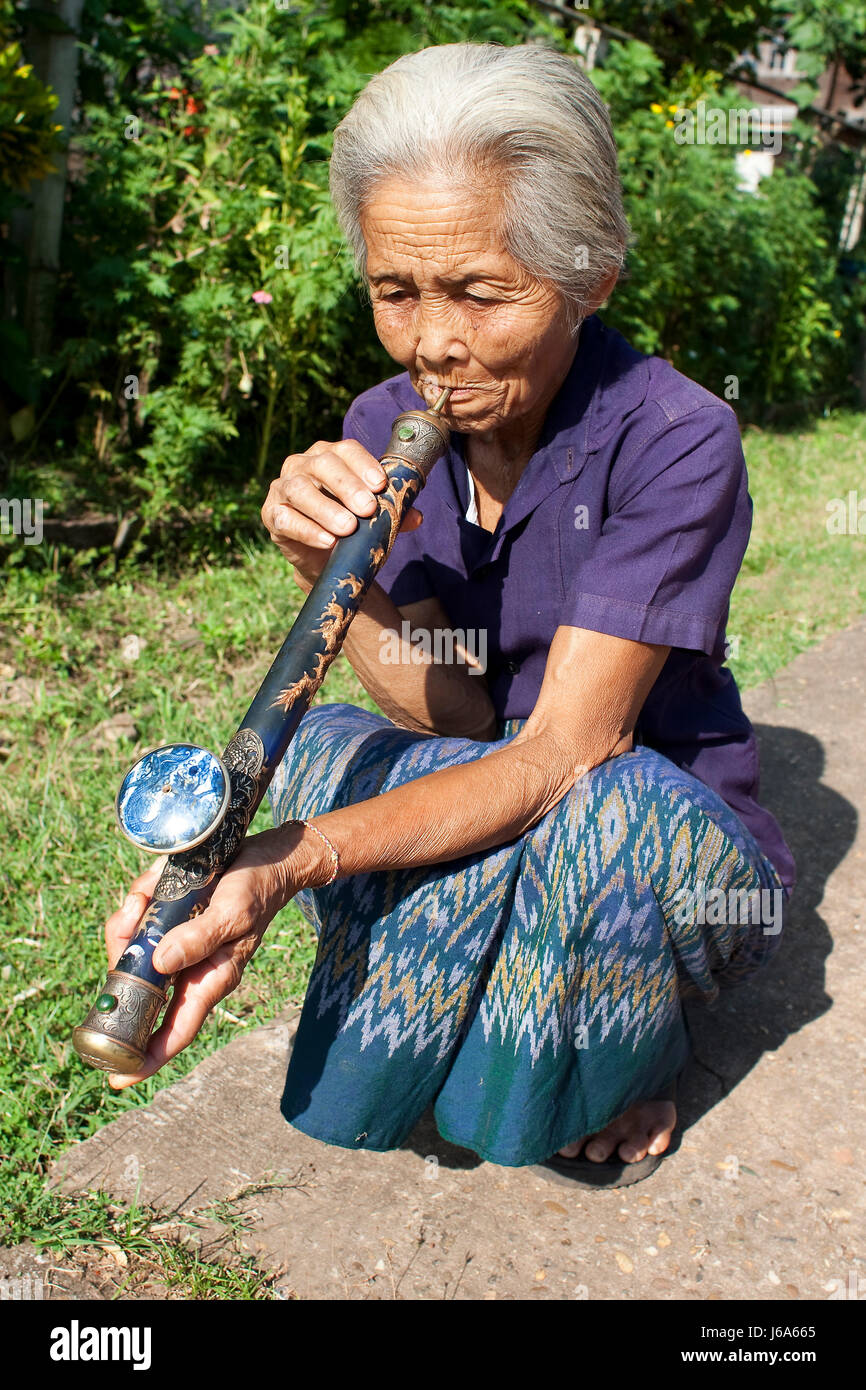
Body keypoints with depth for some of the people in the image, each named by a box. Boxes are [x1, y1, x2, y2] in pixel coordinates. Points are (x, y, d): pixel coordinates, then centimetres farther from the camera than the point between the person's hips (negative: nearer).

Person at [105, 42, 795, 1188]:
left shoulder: (676, 440, -23)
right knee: (325, 748, -22)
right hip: (474, 807, 4)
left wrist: (287, 860, -44)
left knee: (600, 811, -35)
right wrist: (331, 575, -32)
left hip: (684, 856, -3)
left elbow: (563, 752, -30)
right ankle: (448, 1049, -1)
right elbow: (451, 718, -12)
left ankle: (627, 1066, -2)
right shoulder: (385, 430, -8)